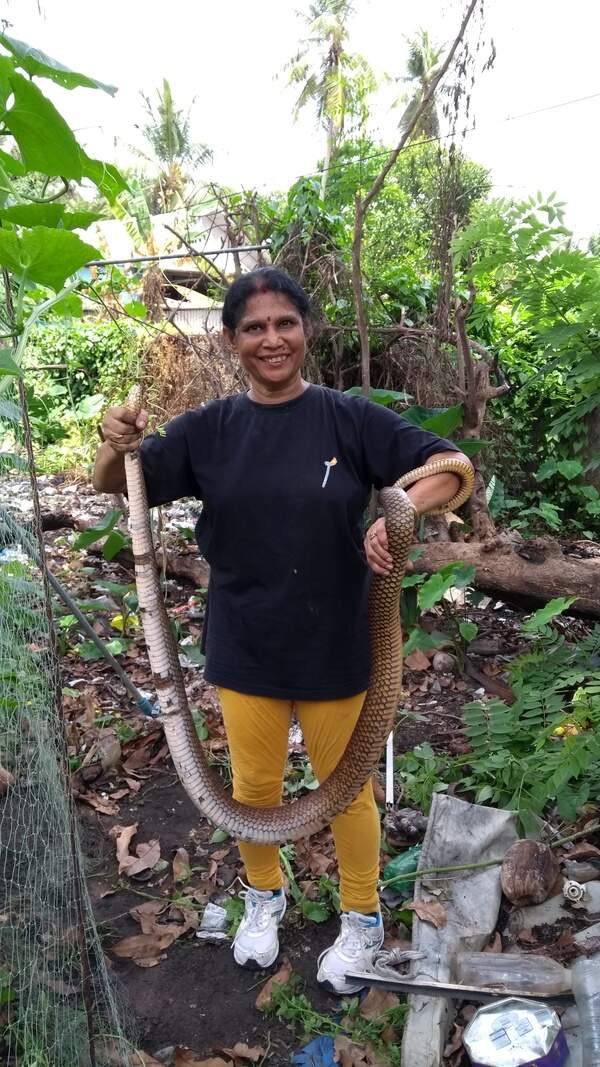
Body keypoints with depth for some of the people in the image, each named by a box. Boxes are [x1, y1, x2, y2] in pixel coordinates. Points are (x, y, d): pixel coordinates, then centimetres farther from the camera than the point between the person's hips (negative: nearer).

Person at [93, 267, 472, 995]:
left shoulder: (348, 418, -10)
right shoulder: (210, 429, -3)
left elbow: (448, 465, -11)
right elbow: (115, 486, 0)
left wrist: (402, 511, -32)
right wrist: (115, 448, -24)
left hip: (334, 645, -2)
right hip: (244, 648, 2)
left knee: (345, 786, 16)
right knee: (253, 784, 19)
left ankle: (362, 919, 42)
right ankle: (263, 896, 48)